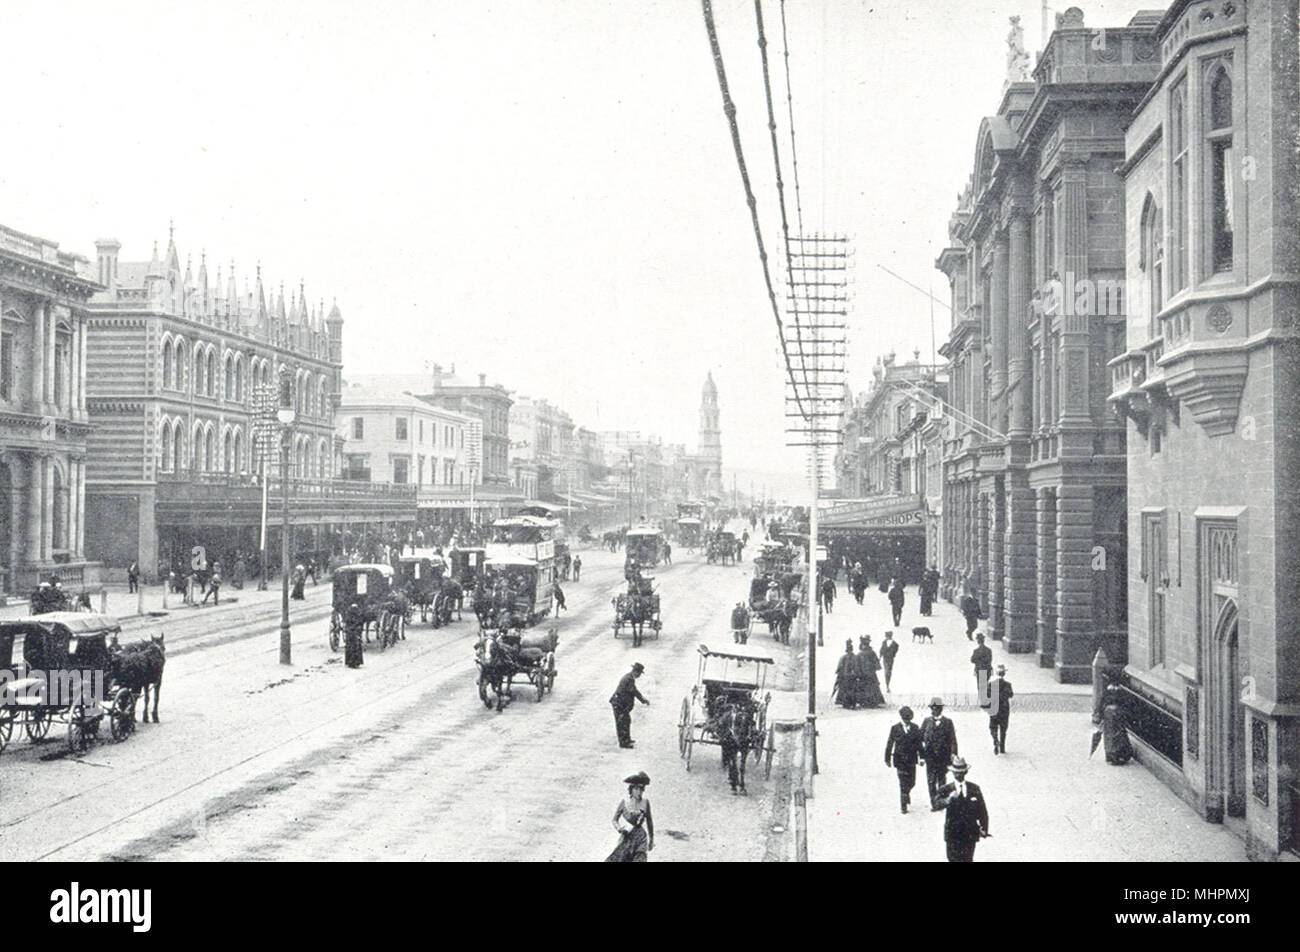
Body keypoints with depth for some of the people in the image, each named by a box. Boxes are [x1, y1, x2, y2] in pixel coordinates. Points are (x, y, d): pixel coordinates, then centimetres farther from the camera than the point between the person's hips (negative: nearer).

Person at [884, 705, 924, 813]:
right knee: (903, 783, -4)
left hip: (911, 760, 3)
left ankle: (906, 793, 38)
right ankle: (903, 805, 6)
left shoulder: (915, 728, 5)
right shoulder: (895, 728, -2)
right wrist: (887, 759, 2)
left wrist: (921, 757, 4)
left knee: (912, 782, 5)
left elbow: (919, 743, 8)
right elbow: (889, 744, 1)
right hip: (900, 759, -3)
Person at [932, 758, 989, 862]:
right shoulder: (945, 790, -3)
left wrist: (984, 829, 5)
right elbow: (934, 806, -18)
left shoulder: (974, 789, 5)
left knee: (968, 859, 4)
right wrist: (949, 799, -34)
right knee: (953, 859, 0)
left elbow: (982, 810, 10)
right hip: (953, 833, -1)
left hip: (970, 834, 1)